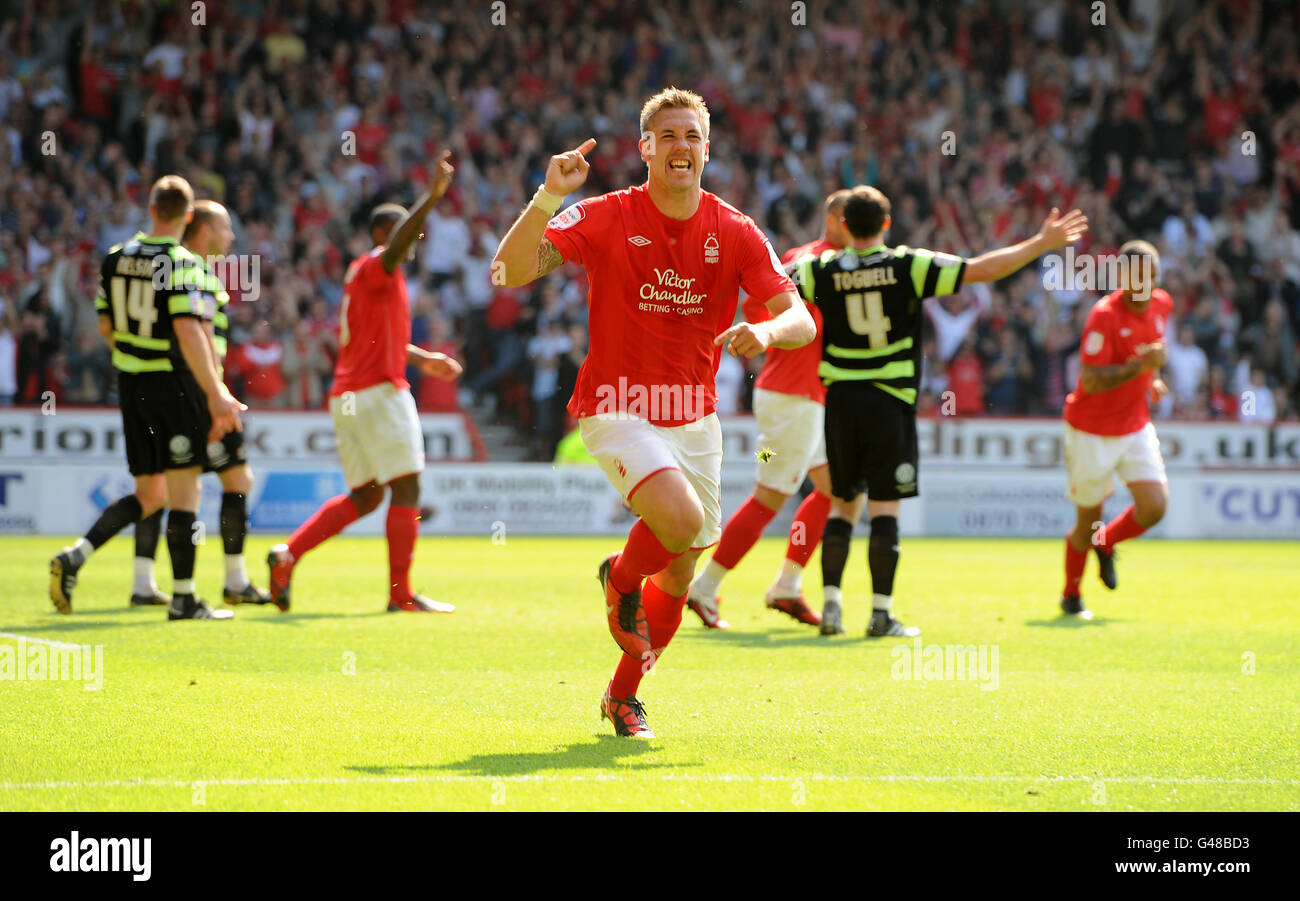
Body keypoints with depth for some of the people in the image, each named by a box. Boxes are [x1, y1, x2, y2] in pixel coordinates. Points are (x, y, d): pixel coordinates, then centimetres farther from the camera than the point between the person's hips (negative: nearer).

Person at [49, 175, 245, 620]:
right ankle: (184, 598, 3)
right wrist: (215, 394, -22)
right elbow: (188, 332, -23)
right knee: (184, 493, 1)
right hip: (174, 387, -7)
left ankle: (74, 557, -1)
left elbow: (106, 326, 14)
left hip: (132, 384, 7)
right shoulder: (182, 264, -14)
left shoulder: (116, 258, 6)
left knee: (149, 495, 15)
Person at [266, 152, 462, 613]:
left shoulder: (365, 276, 23)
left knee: (364, 496, 13)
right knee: (406, 488, -5)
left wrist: (423, 359, 28)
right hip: (378, 391, -10)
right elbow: (397, 246, -29)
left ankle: (289, 553, 1)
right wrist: (433, 197, -40)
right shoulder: (375, 267, -6)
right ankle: (400, 593, -6)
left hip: (348, 397, 10)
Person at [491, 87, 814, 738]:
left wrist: (764, 331, -30)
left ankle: (623, 694, 30)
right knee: (680, 517, -29)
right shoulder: (606, 217, -10)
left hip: (695, 418, 4)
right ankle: (621, 578, 6)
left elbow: (801, 321, -7)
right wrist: (548, 198, -32)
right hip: (617, 409, -4)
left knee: (680, 573, 7)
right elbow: (508, 271, -18)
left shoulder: (735, 232, -2)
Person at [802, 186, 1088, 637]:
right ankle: (881, 612, -3)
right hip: (890, 401, -2)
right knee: (884, 507, 0)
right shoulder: (907, 265, -6)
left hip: (841, 400, 2)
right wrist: (1044, 242, -2)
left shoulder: (822, 270, -2)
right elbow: (981, 269, -8)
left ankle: (831, 602, 4)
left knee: (842, 504, 13)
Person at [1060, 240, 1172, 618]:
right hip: (1092, 431, -6)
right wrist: (1140, 366, -35)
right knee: (1089, 520, 4)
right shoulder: (1104, 315, -23)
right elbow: (1090, 380, -28)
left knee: (1154, 507, -8)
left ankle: (1106, 544, 24)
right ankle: (1071, 596, 27)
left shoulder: (1161, 305, 0)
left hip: (1135, 427, 6)